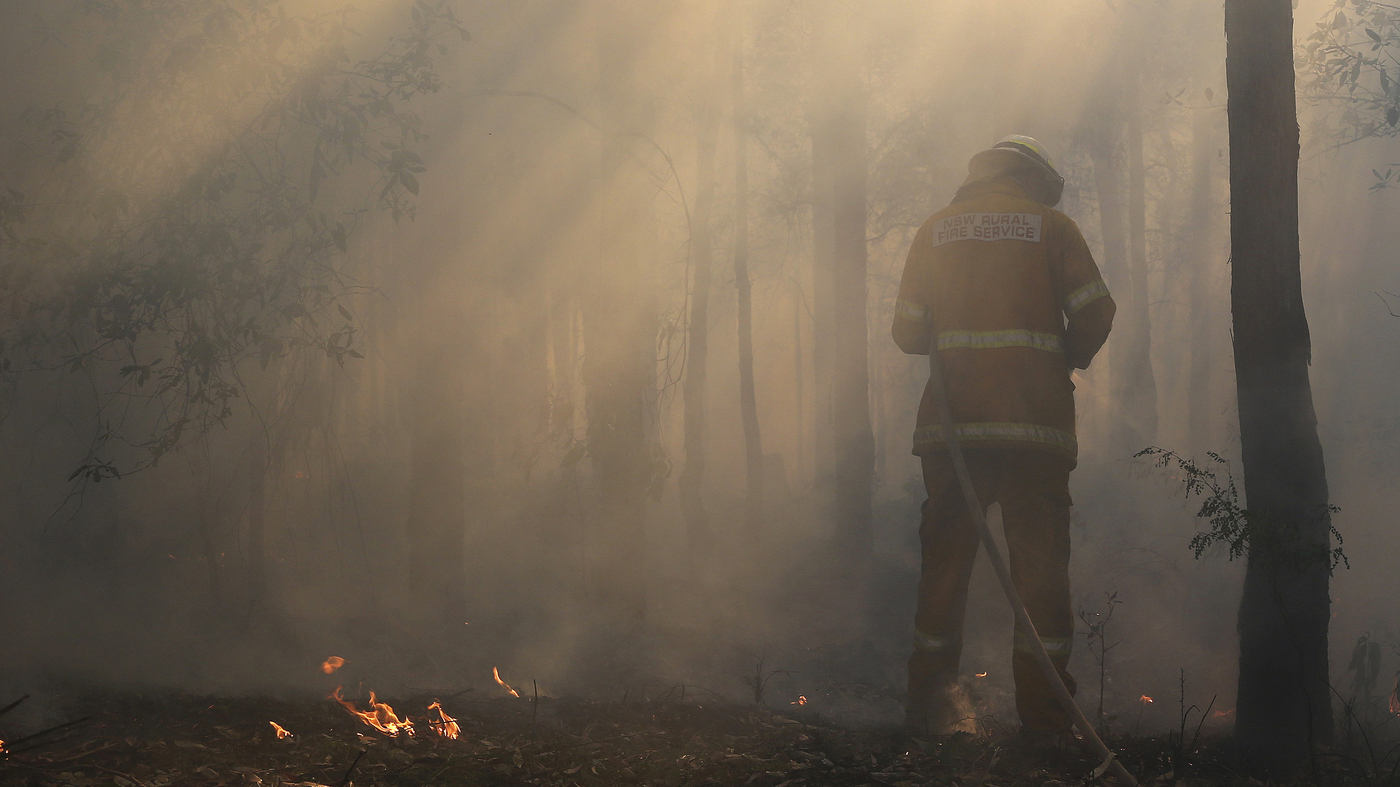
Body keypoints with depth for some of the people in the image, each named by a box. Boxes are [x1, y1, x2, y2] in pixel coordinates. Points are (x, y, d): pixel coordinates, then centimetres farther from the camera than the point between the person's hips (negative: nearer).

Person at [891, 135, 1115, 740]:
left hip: (952, 418, 2)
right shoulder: (1050, 223, 6)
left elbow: (908, 332, 9)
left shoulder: (935, 230, 12)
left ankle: (928, 704, 5)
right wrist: (1069, 359, 17)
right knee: (1040, 559, 1)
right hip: (1035, 418, -2)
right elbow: (1094, 311, -2)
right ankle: (1044, 710, -2)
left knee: (945, 559, 7)